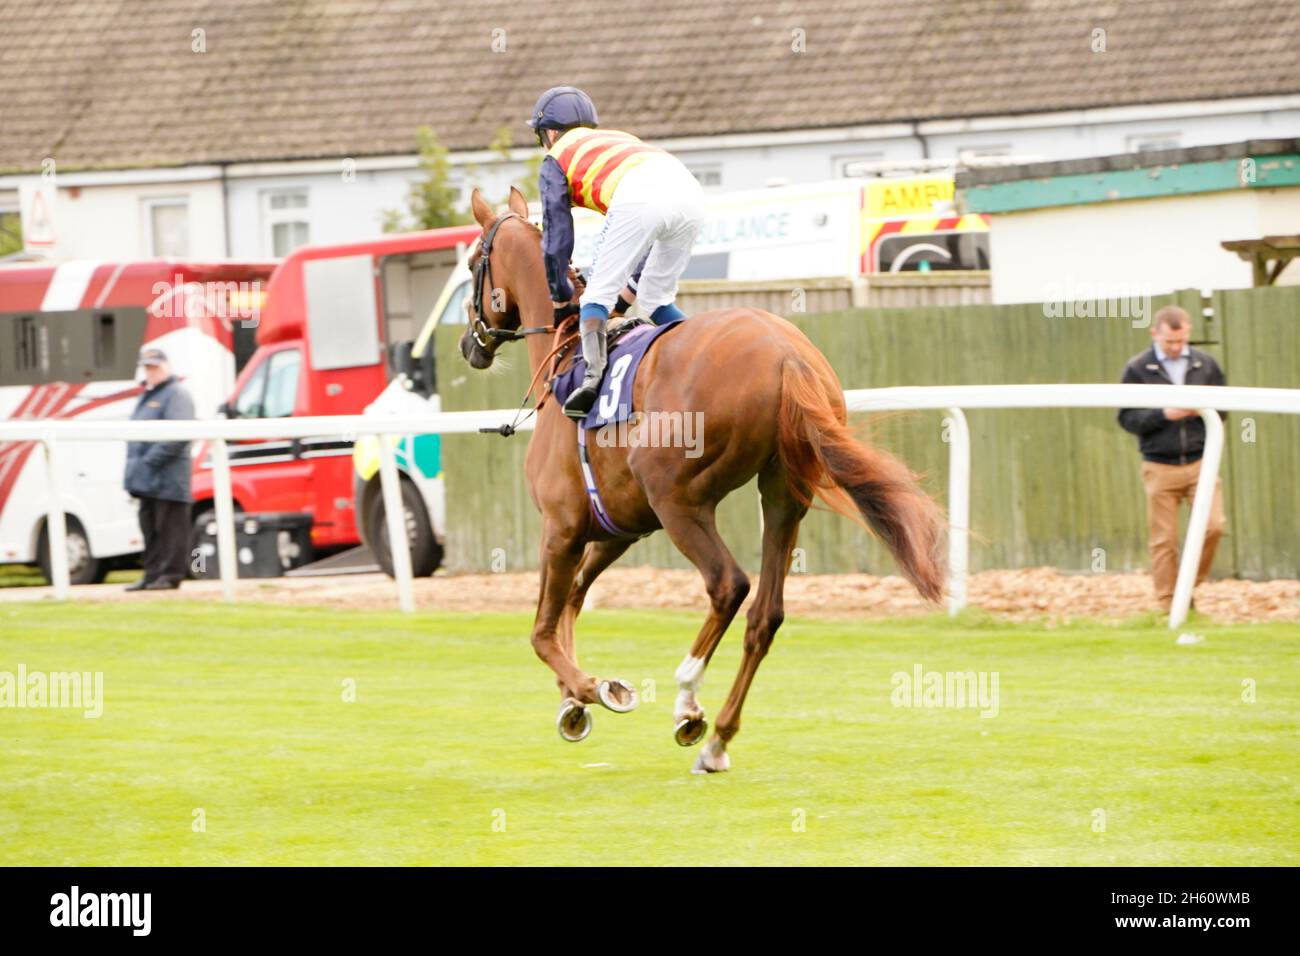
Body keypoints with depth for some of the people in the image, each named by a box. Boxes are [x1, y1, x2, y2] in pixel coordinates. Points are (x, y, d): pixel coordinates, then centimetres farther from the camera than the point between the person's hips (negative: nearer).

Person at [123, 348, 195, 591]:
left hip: (168, 479, -10)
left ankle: (170, 575, -5)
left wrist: (152, 459, -21)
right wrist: (135, 465, 12)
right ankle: (152, 575, 16)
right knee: (150, 529, 12)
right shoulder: (148, 396, 22)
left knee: (170, 527, -6)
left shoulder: (176, 395, -8)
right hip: (147, 479, 10)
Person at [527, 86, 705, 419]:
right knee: (657, 299, 21)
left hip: (639, 198, -6)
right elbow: (651, 238, 42)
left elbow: (556, 238, 23)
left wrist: (560, 302, 35)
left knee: (598, 294, 0)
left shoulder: (556, 161, 25)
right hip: (690, 191, 6)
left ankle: (593, 375, -21)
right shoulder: (619, 140, 42)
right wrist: (627, 296, 44)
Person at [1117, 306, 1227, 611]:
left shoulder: (1205, 365, 6)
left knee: (1213, 526, -12)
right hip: (1160, 468, -2)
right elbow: (1127, 418, -3)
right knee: (1163, 540, 0)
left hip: (1200, 462, 2)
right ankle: (1167, 607, 8)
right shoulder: (1137, 369, -1)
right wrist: (1164, 415, -18)